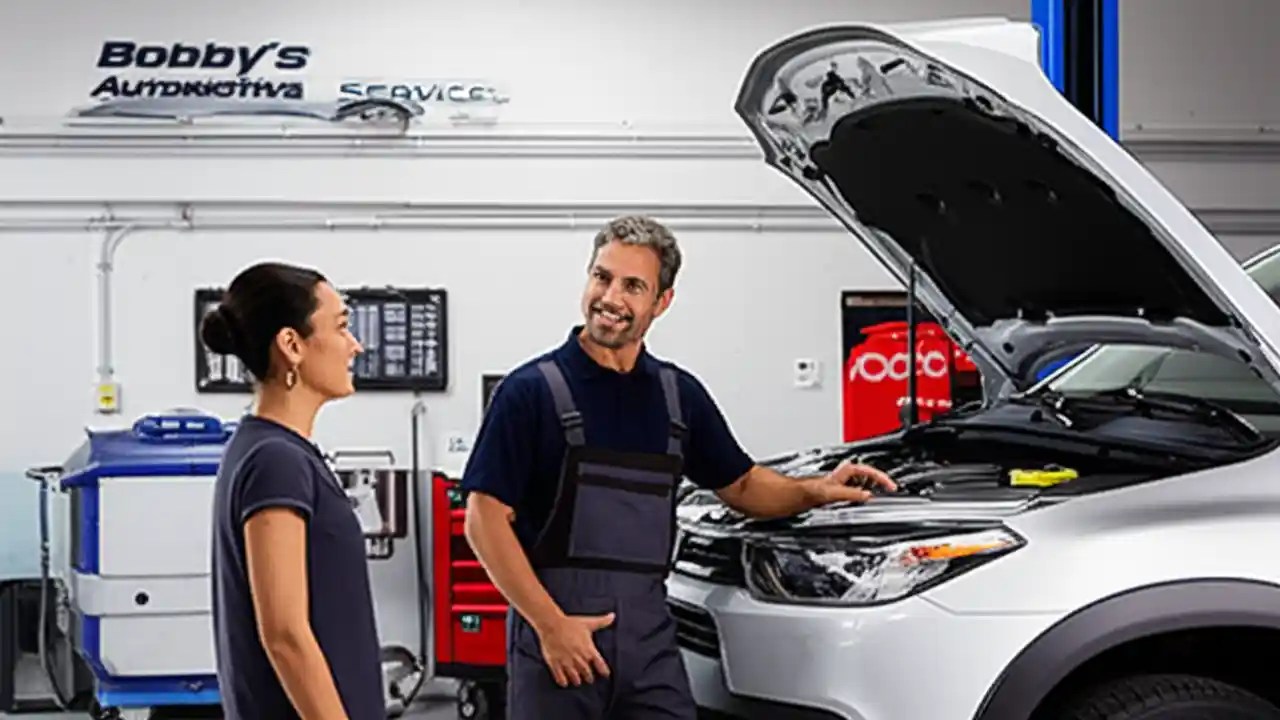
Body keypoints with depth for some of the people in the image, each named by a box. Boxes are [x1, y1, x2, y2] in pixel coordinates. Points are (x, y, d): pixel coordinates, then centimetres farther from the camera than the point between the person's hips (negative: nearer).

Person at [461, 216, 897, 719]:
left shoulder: (680, 395, 12)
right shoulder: (532, 391, -4)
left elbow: (740, 484, 24)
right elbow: (486, 517, -8)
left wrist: (814, 491, 4)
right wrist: (550, 624, -16)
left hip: (650, 639, 4)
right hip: (554, 638, -4)